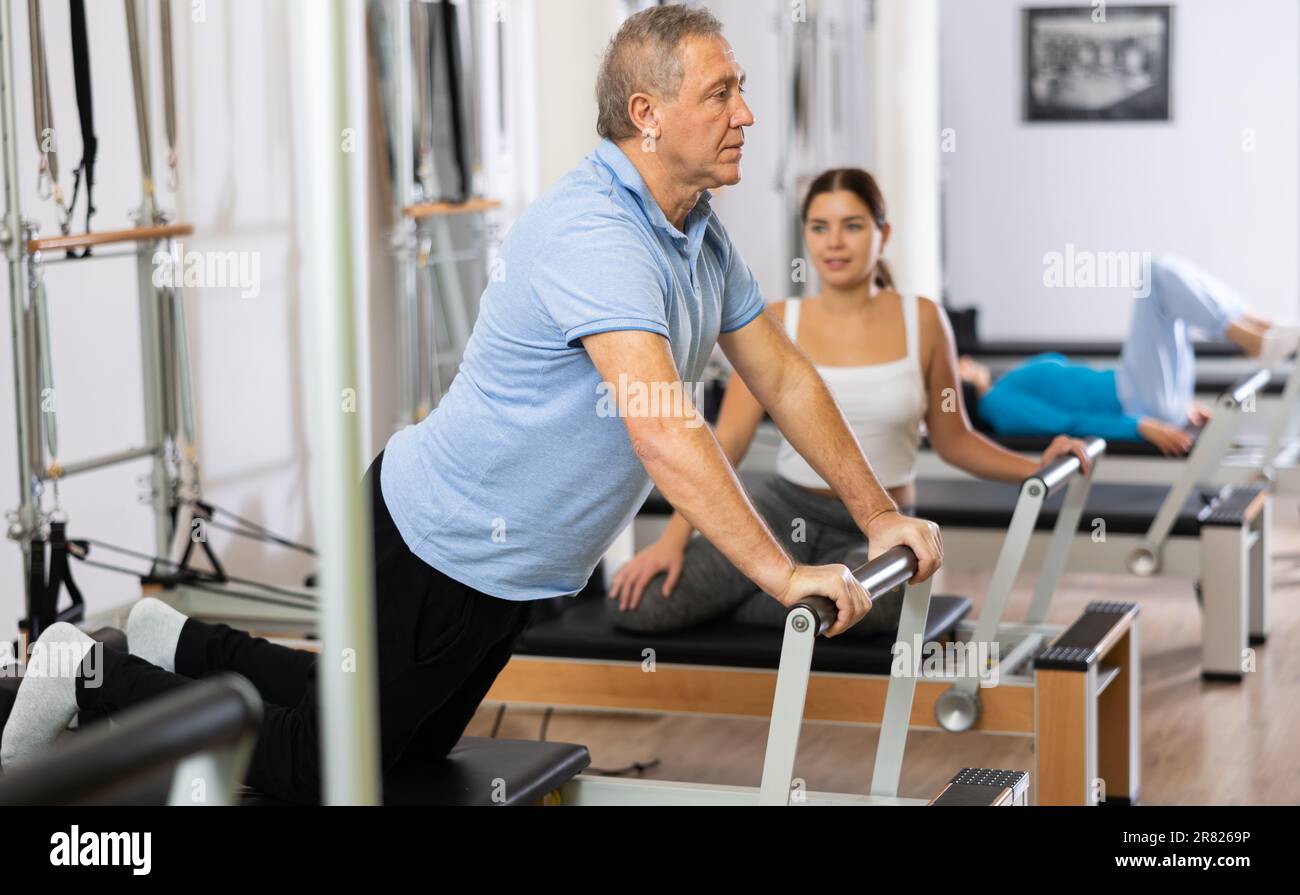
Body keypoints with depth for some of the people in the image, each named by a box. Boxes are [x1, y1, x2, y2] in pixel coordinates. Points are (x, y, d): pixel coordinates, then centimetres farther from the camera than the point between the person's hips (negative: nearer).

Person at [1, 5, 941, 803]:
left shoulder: (702, 235, 4)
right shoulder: (591, 233, -29)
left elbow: (784, 377, 9)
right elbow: (659, 426, -39)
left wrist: (879, 514, 4)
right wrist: (781, 573, -39)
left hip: (513, 565, 10)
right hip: (446, 542, -10)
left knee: (410, 749, 23)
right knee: (316, 771, 1)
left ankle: (179, 646, 34)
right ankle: (95, 681, 17)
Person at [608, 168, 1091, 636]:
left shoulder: (921, 320, -2)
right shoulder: (776, 325, -3)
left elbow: (953, 440, 6)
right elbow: (725, 443, -6)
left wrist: (1037, 468, -10)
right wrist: (673, 538, -18)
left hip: (879, 532, 1)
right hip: (784, 514, -1)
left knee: (879, 603, -40)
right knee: (634, 604, -25)